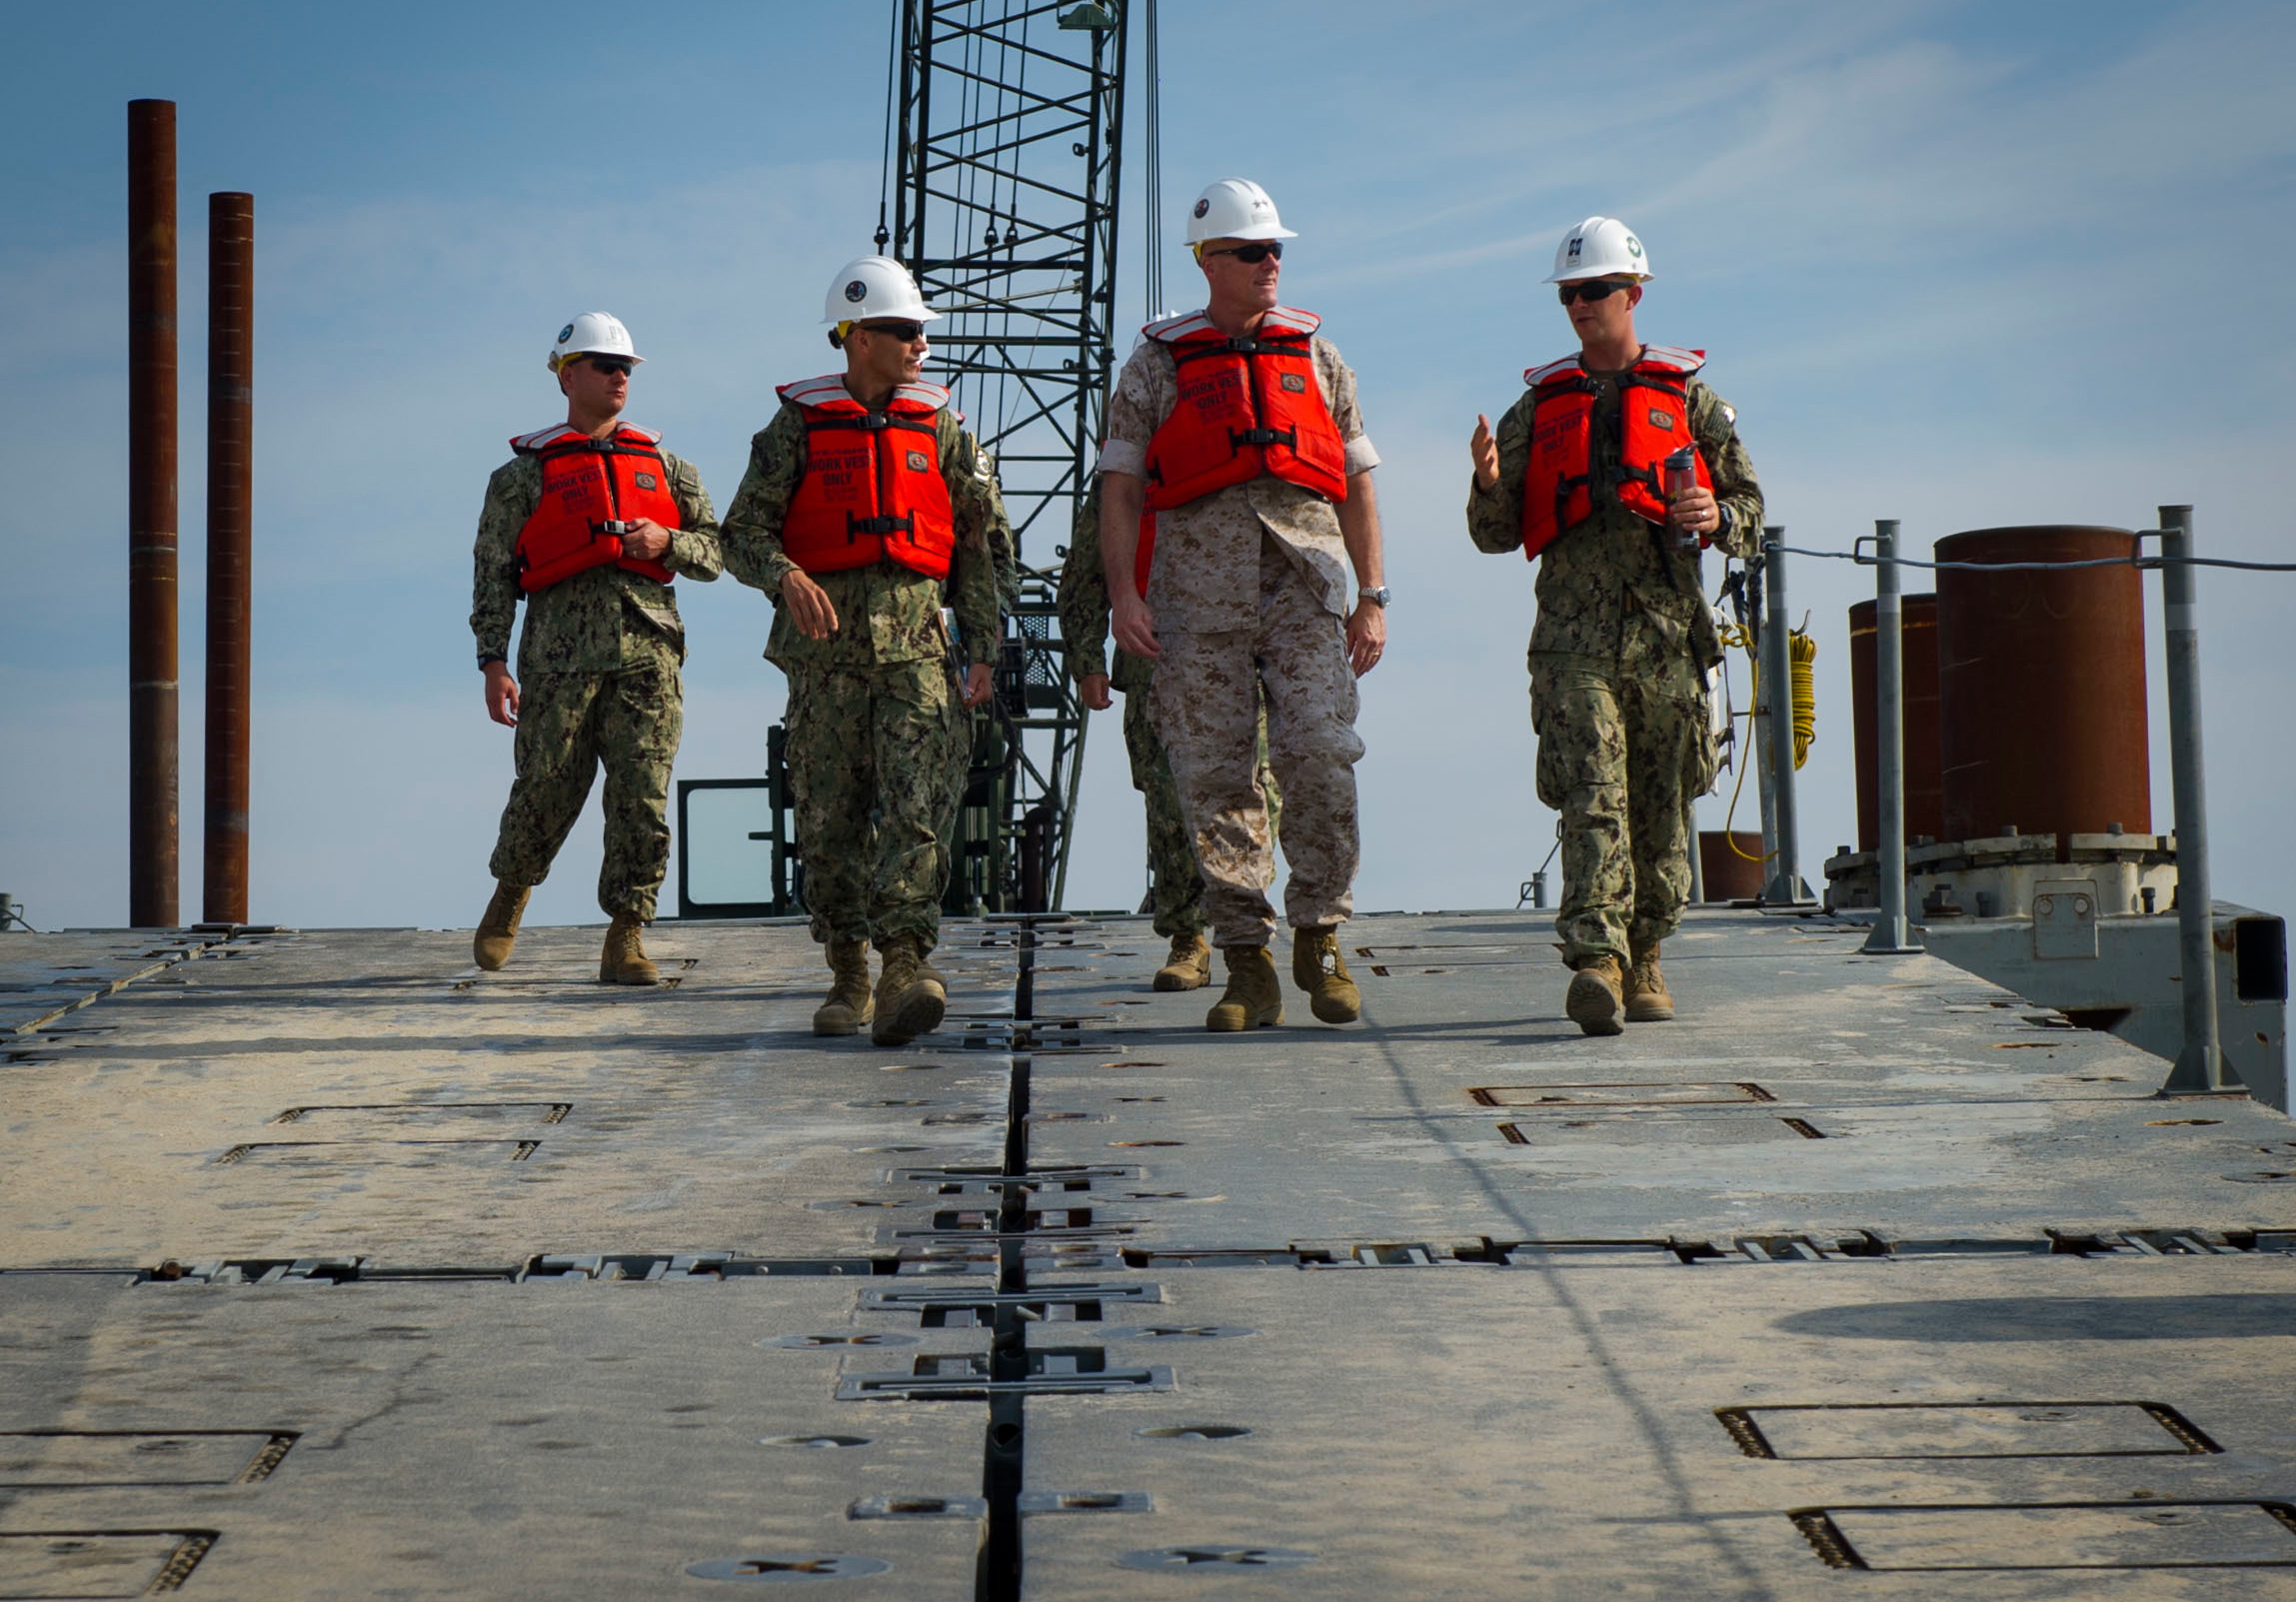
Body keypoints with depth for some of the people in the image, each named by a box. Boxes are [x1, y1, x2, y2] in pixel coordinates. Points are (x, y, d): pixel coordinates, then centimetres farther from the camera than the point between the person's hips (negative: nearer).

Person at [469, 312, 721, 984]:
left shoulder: (664, 467, 18)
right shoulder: (524, 474, 9)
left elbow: (716, 552, 18)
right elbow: (493, 572, 5)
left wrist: (666, 542, -4)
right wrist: (493, 661, -5)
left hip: (647, 650, 2)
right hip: (560, 651, -2)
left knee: (642, 797, -7)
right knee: (546, 790, -1)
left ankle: (624, 941, -3)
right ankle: (510, 893, 29)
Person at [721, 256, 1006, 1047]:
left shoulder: (940, 426, 10)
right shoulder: (797, 426, 5)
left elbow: (979, 541, 11)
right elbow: (744, 531, 1)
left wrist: (982, 650, 4)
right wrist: (785, 576, -20)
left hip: (915, 637, 0)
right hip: (825, 640, 0)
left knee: (915, 805, -15)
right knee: (829, 817, 2)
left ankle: (905, 967, -23)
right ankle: (849, 973, 15)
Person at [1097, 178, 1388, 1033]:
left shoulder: (1313, 355, 17)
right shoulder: (1158, 365, 11)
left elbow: (1357, 481, 17)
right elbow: (1119, 487, 6)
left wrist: (1372, 596, 9)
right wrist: (1122, 593, -7)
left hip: (1304, 583, 1)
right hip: (1200, 588, -1)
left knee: (1321, 756, -14)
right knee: (1214, 775, -2)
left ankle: (1318, 938, 1)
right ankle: (1248, 969, 3)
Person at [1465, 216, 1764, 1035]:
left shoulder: (1687, 397, 11)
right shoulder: (1538, 408, 14)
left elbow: (1749, 507, 13)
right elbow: (1496, 533, 12)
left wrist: (1717, 518, -10)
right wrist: (1488, 483, -10)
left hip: (1668, 629, 0)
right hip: (1576, 634, 0)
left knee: (1661, 808, 5)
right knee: (1592, 798, -14)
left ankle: (1643, 960, 20)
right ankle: (1597, 963, -24)